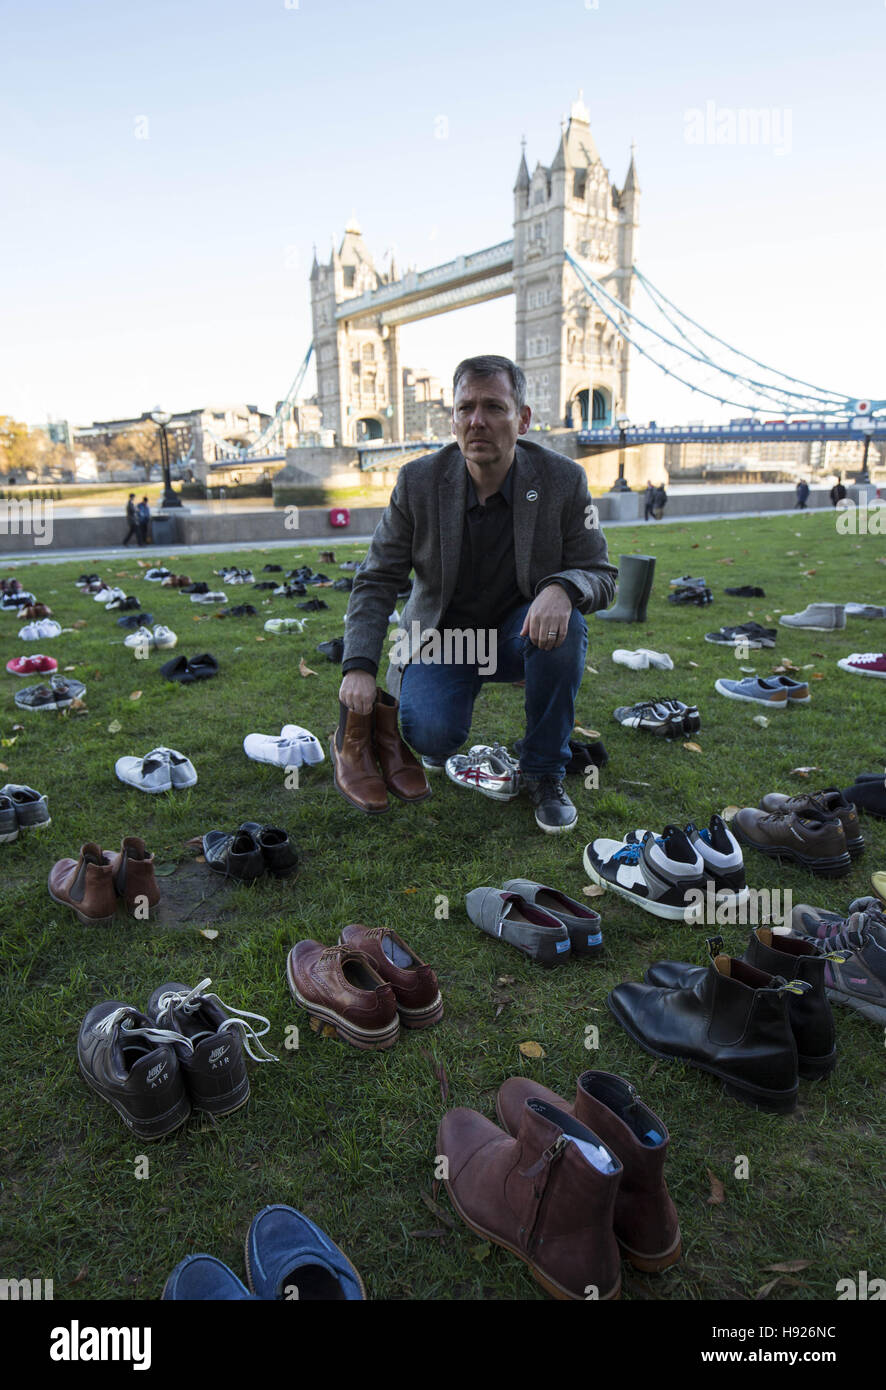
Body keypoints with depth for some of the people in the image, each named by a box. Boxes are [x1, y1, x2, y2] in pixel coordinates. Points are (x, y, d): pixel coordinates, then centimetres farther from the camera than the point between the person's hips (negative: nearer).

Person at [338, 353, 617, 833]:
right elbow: (376, 581, -8)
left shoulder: (563, 480, -13)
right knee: (430, 735, -28)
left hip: (520, 632, 1)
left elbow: (601, 575, -10)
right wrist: (359, 667, -21)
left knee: (566, 623, -33)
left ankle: (544, 772, -12)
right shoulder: (418, 481, -12)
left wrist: (561, 587, -35)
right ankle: (439, 724, 15)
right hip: (441, 636, 0)